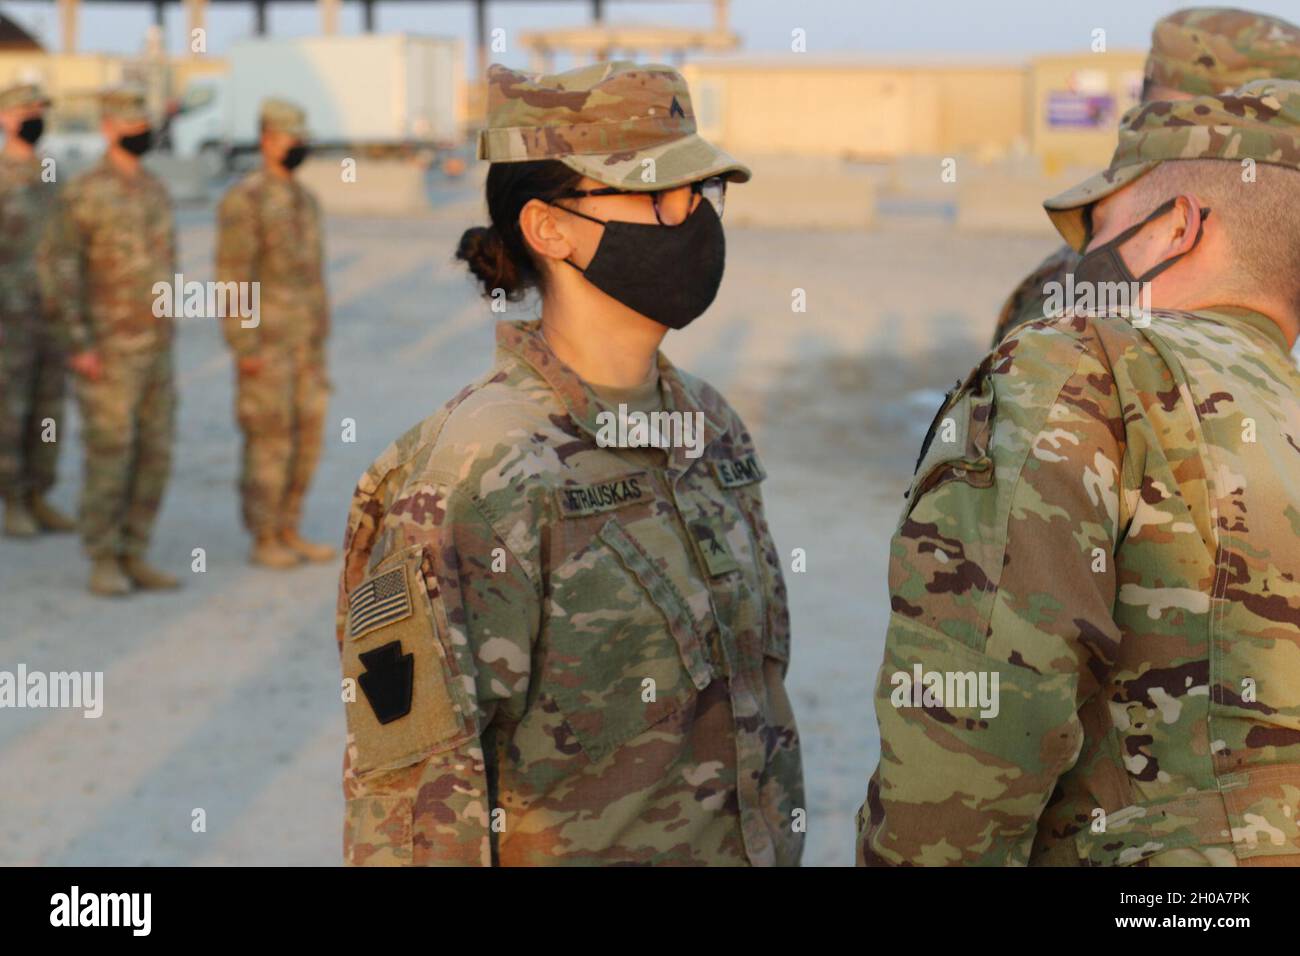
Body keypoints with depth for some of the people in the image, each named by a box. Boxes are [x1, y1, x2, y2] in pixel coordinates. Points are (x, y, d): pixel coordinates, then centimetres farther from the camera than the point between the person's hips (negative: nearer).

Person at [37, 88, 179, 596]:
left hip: (154, 350, 7)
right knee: (109, 457, -5)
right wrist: (77, 343, -19)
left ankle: (134, 558, 14)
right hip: (106, 353, -7)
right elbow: (54, 267, -14)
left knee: (153, 456, 6)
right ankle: (103, 565, 4)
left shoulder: (154, 190, 12)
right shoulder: (83, 193, -11)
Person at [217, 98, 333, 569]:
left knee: (305, 437, 8)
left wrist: (321, 343, 17)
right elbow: (232, 278, -16)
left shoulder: (304, 200, 14)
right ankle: (264, 543, 5)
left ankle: (288, 534, 17)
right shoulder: (243, 200, -13)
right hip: (264, 341, -8)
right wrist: (245, 348, -19)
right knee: (268, 441, -4)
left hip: (304, 342, 8)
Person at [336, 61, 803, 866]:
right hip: (567, 846, -7)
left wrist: (782, 845, 12)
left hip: (745, 840, 7)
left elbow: (756, 691, 11)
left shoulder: (710, 428, 3)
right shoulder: (478, 474, -20)